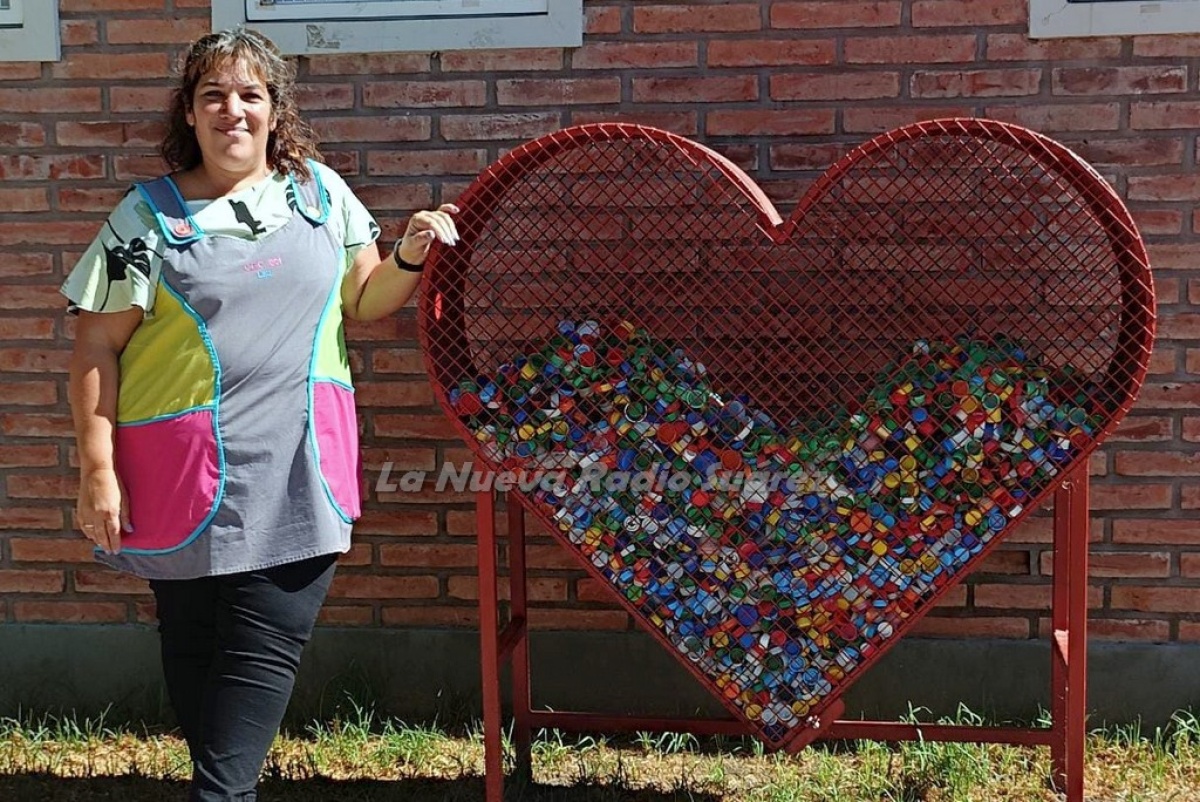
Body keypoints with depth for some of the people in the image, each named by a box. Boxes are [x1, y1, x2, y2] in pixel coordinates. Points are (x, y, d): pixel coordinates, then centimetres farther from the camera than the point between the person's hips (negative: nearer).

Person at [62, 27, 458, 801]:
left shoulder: (321, 192, 7)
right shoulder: (148, 215, -2)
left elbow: (364, 302, 16)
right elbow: (97, 347, -2)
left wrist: (409, 258, -5)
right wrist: (98, 469, -7)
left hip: (297, 469, 2)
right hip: (189, 474, -1)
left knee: (267, 649, -1)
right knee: (195, 643, 9)